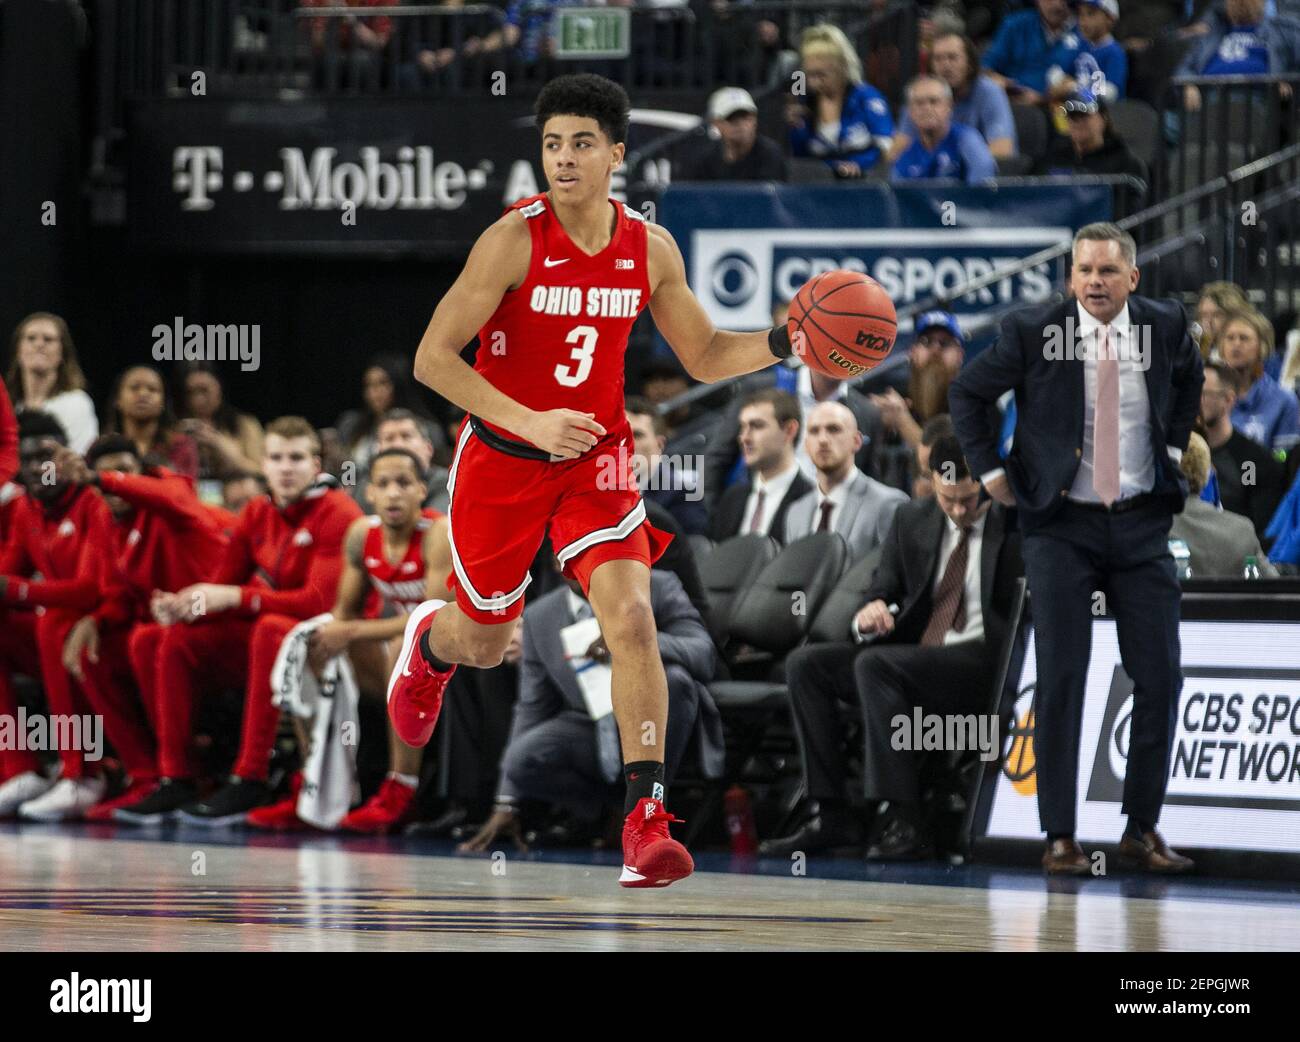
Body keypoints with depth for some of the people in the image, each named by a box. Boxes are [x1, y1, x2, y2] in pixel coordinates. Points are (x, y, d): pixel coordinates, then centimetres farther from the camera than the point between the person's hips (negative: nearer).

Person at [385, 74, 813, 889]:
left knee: (632, 619, -19)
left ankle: (647, 820, -17)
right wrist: (531, 424, -29)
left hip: (596, 458, 2)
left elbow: (705, 357, 6)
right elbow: (432, 359, -20)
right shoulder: (514, 240, -19)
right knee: (485, 642, 15)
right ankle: (430, 643, 55)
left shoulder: (650, 248, -6)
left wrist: (782, 344, -14)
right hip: (502, 458, -2)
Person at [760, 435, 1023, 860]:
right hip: (913, 654, 7)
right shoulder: (911, 519, 15)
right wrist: (871, 611, -7)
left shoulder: (1016, 526, -1)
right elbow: (884, 589, 17)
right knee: (805, 662, -12)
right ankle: (830, 815, -16)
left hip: (980, 662, -7)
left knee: (874, 664, -32)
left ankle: (904, 823, -35)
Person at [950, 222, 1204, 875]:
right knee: (1061, 680, -6)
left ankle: (1143, 827, 11)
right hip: (1061, 526, -3)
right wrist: (991, 473, 1)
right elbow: (968, 393, 5)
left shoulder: (1165, 327, 0)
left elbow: (1189, 376, 24)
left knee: (1160, 677, -1)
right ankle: (1059, 836, 1)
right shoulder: (1032, 332, -9)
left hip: (1142, 525, 3)